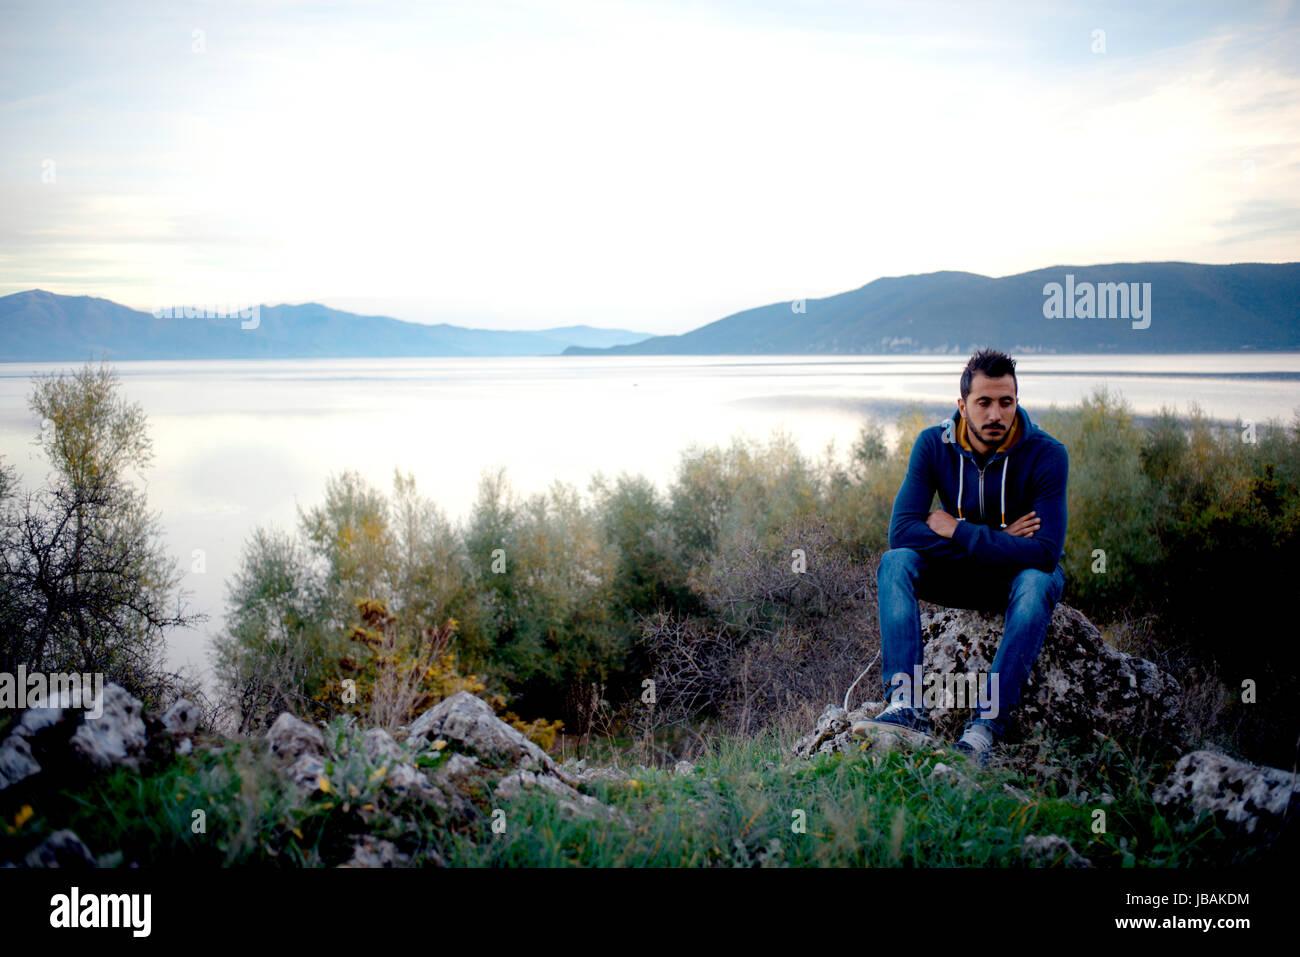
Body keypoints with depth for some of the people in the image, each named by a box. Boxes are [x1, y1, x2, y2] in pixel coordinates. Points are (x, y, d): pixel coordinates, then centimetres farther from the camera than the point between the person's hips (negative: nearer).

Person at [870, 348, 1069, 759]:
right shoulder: (933, 444, -13)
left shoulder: (1047, 455, -20)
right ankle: (906, 702, -36)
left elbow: (1045, 552, -28)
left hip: (1022, 573, -2)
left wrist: (956, 531, -26)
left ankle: (987, 724, -40)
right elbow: (902, 531, -22)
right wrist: (996, 540, -24)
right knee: (895, 561, -25)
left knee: (1035, 583, -37)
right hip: (959, 573, 2)